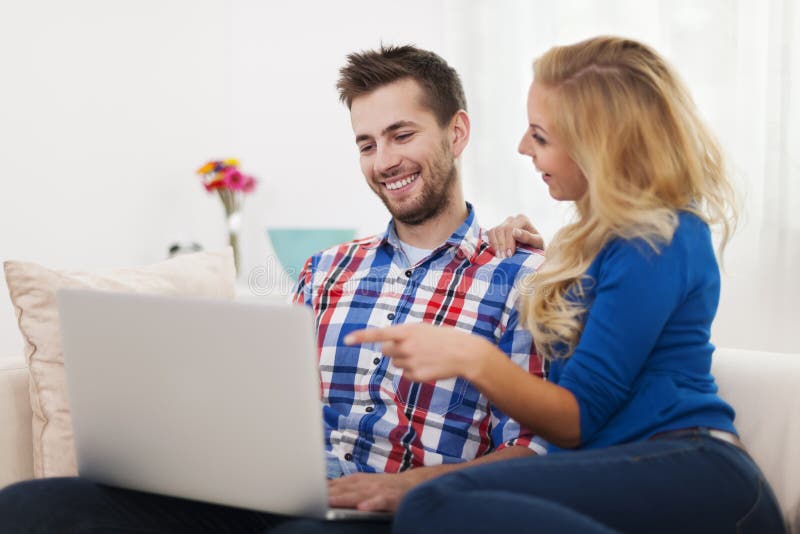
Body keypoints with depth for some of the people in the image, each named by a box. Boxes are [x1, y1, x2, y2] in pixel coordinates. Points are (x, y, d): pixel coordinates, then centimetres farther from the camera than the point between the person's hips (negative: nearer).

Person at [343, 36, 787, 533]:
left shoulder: (656, 244, -7)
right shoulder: (613, 232, 21)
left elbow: (578, 419, -8)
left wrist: (473, 358, -21)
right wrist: (540, 263, 24)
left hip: (690, 475, -8)